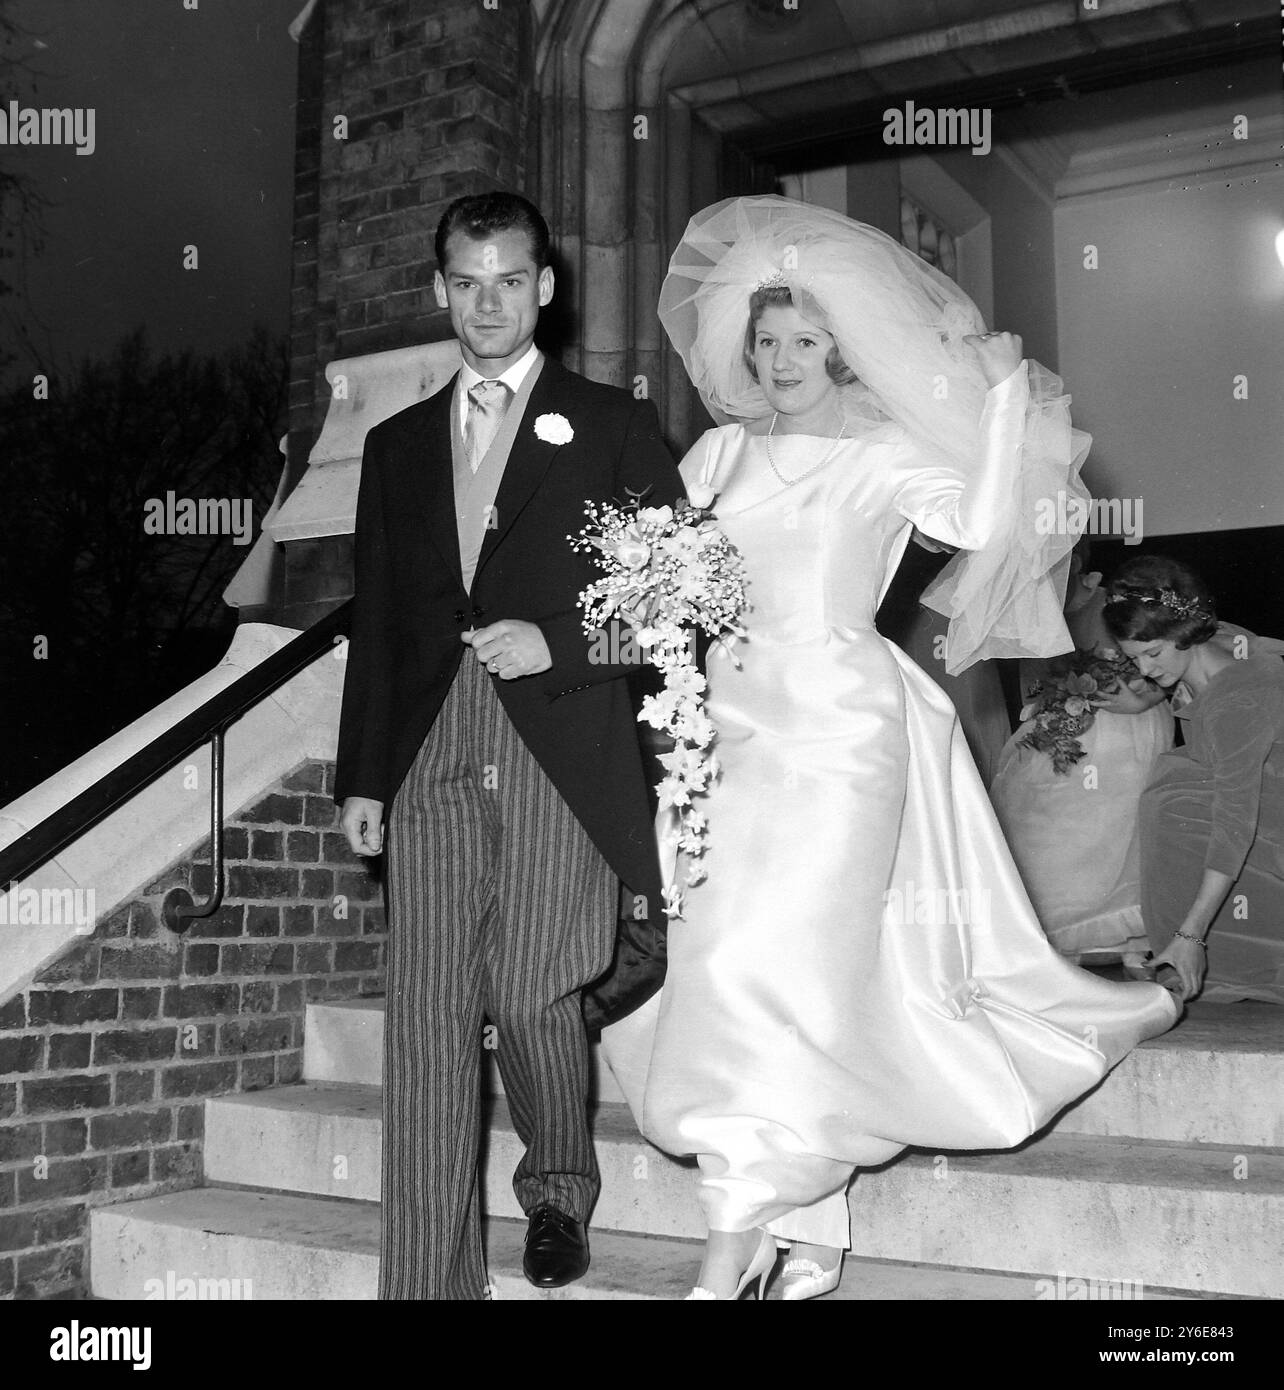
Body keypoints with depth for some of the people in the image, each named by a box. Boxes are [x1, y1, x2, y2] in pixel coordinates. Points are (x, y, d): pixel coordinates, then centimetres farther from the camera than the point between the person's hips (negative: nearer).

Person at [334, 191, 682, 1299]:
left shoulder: (614, 427, 8)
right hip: (431, 760, 3)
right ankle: (429, 1278, 4)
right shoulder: (398, 445, 19)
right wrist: (361, 777, 13)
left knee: (532, 1000, -2)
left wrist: (555, 644, -11)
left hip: (562, 758, -3)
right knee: (428, 1019, -3)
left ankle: (560, 1190, 28)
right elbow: (377, 621, 18)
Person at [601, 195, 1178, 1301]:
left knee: (773, 962, -13)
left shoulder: (885, 452, 3)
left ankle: (736, 1239, -4)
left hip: (839, 723, -4)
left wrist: (1006, 398, -11)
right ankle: (812, 1242, 11)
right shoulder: (720, 453, 15)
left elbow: (982, 522, -10)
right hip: (730, 726, 4)